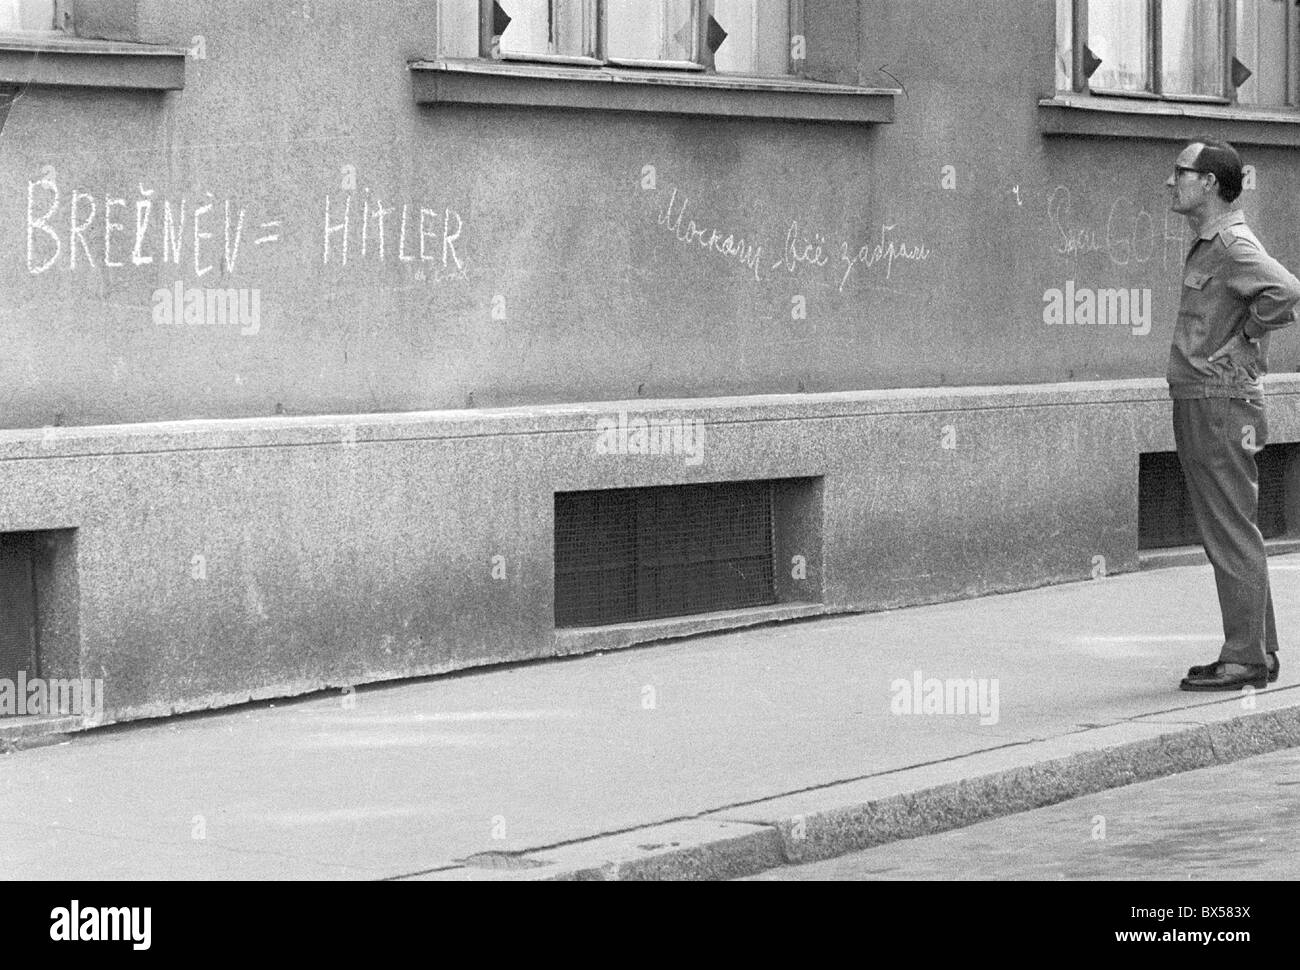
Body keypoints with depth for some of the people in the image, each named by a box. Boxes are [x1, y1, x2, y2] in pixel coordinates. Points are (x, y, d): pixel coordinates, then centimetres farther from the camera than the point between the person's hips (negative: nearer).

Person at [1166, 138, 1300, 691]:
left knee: (1232, 535, -7)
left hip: (1221, 404, -10)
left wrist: (1245, 334, -18)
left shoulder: (1233, 246, -15)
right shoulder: (1206, 245, 16)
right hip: (1198, 402, 10)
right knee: (1227, 535, 14)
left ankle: (1246, 660, -3)